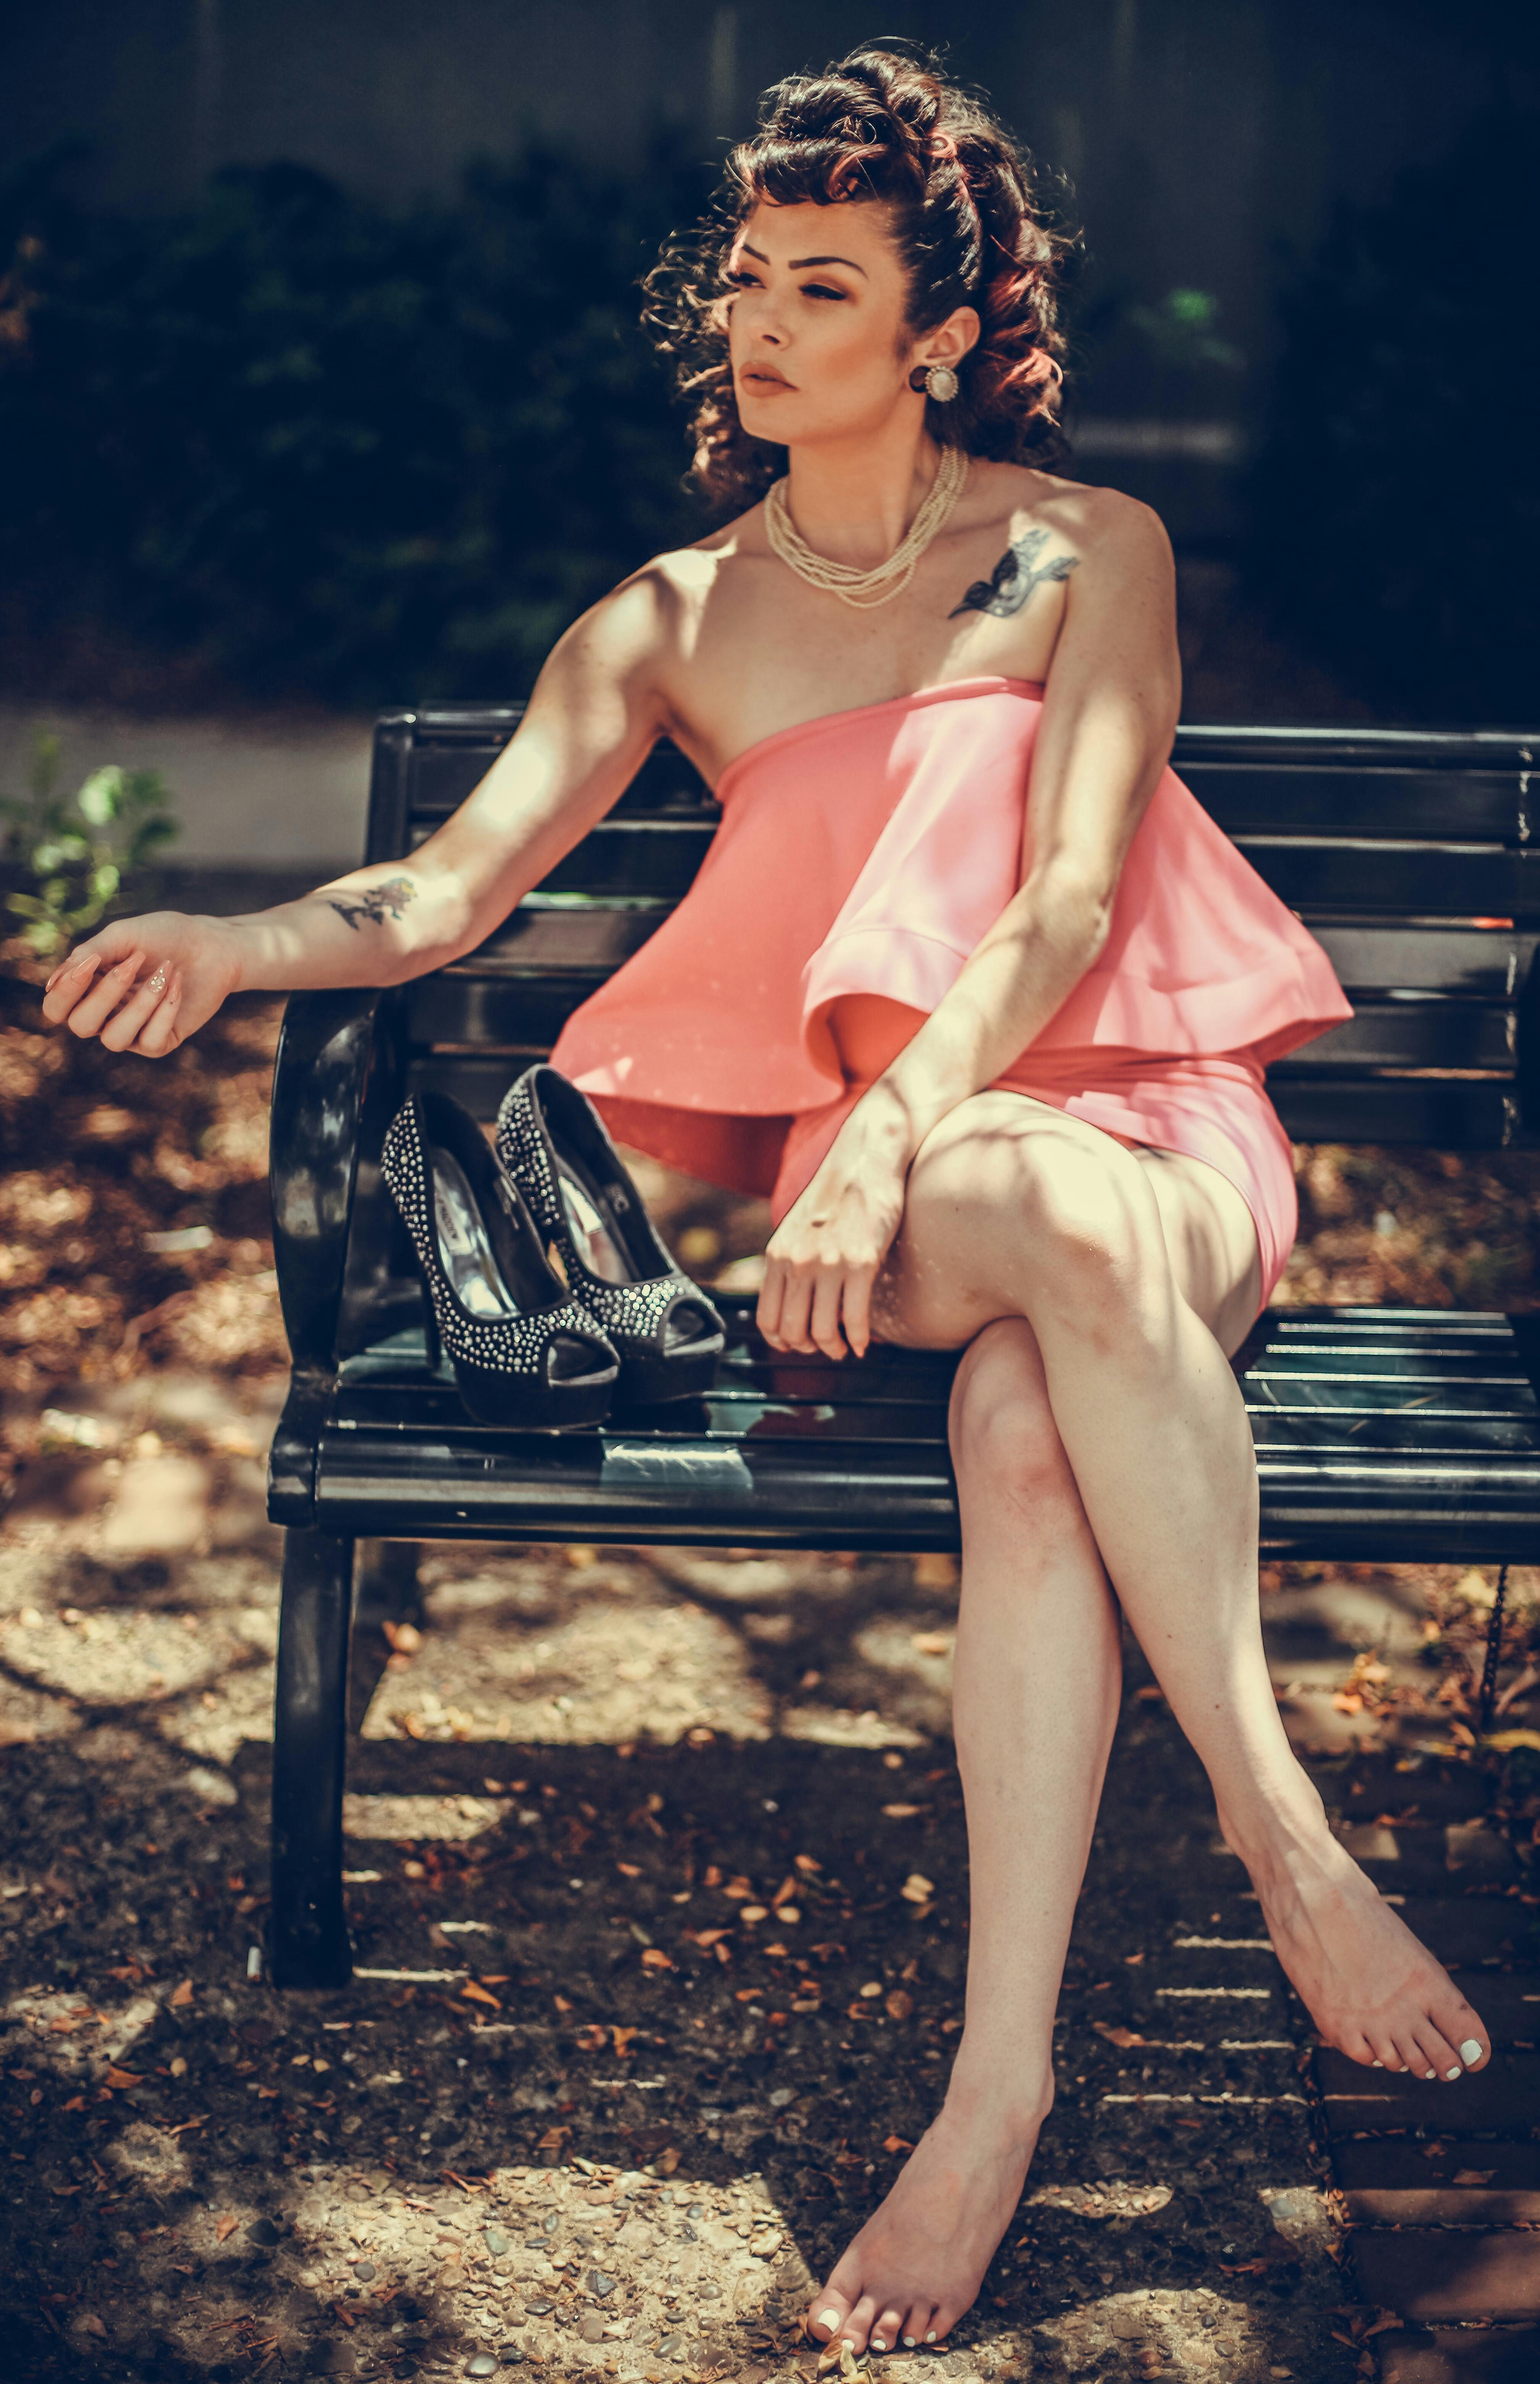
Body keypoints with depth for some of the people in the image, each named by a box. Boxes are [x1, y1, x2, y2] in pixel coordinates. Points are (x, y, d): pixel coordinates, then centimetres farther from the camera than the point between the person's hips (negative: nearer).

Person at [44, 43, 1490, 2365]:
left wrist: (887, 1139, -26)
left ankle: (998, 2080, -35)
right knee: (1064, 1235, -37)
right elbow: (455, 881, 0)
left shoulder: (1090, 556, 5)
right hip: (891, 1173, 1)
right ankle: (1282, 1831, -33)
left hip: (1150, 1119, 0)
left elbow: (1067, 901, -9)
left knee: (1027, 1413, -37)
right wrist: (235, 939, -21)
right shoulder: (673, 621, 12)